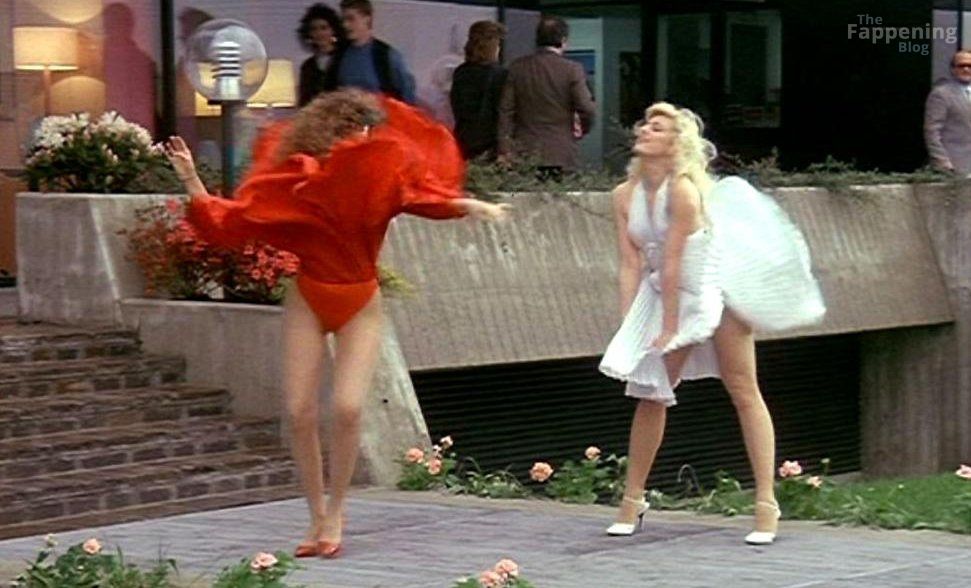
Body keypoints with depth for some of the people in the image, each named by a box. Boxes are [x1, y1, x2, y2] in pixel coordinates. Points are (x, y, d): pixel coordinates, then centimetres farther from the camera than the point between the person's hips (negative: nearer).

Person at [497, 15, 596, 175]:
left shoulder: (516, 68, 4)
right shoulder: (572, 70, -6)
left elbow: (505, 110, 2)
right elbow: (587, 109, -8)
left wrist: (504, 150, 5)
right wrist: (583, 130, 13)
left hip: (524, 154, 3)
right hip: (561, 156, -3)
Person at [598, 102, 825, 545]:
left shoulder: (684, 189, -23)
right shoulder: (625, 196, -3)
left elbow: (672, 263, -22)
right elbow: (632, 265, -3)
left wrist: (668, 328, -20)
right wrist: (629, 329, -8)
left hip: (715, 288, -6)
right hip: (668, 293, 6)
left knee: (743, 392, -2)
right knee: (649, 392, 5)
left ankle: (767, 506, 0)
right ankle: (632, 502, 16)